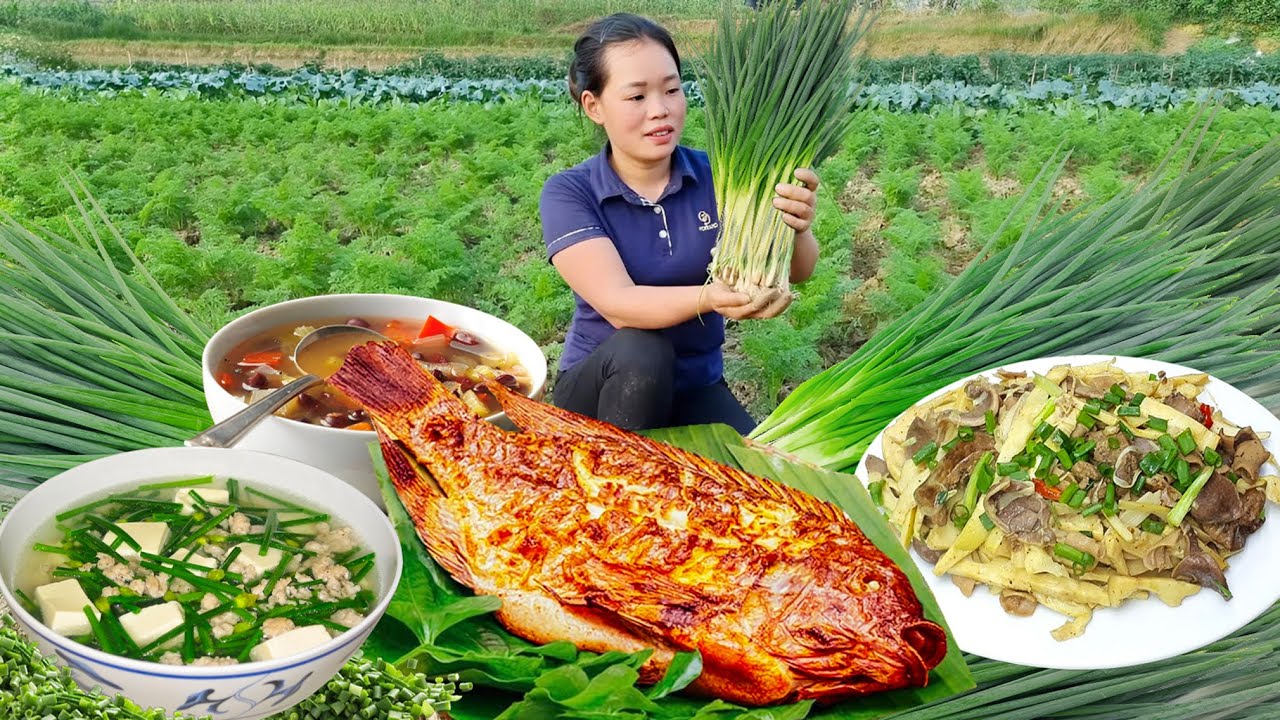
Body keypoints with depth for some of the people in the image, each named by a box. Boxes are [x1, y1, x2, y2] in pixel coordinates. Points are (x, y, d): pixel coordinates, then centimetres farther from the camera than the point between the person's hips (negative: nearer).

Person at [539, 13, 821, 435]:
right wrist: (709, 298, -46)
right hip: (602, 388, -2)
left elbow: (795, 272, -15)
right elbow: (618, 304, -27)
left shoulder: (715, 177, -5)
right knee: (639, 350, -33)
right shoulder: (568, 194, -13)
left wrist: (796, 229, -39)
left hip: (695, 387, 2)